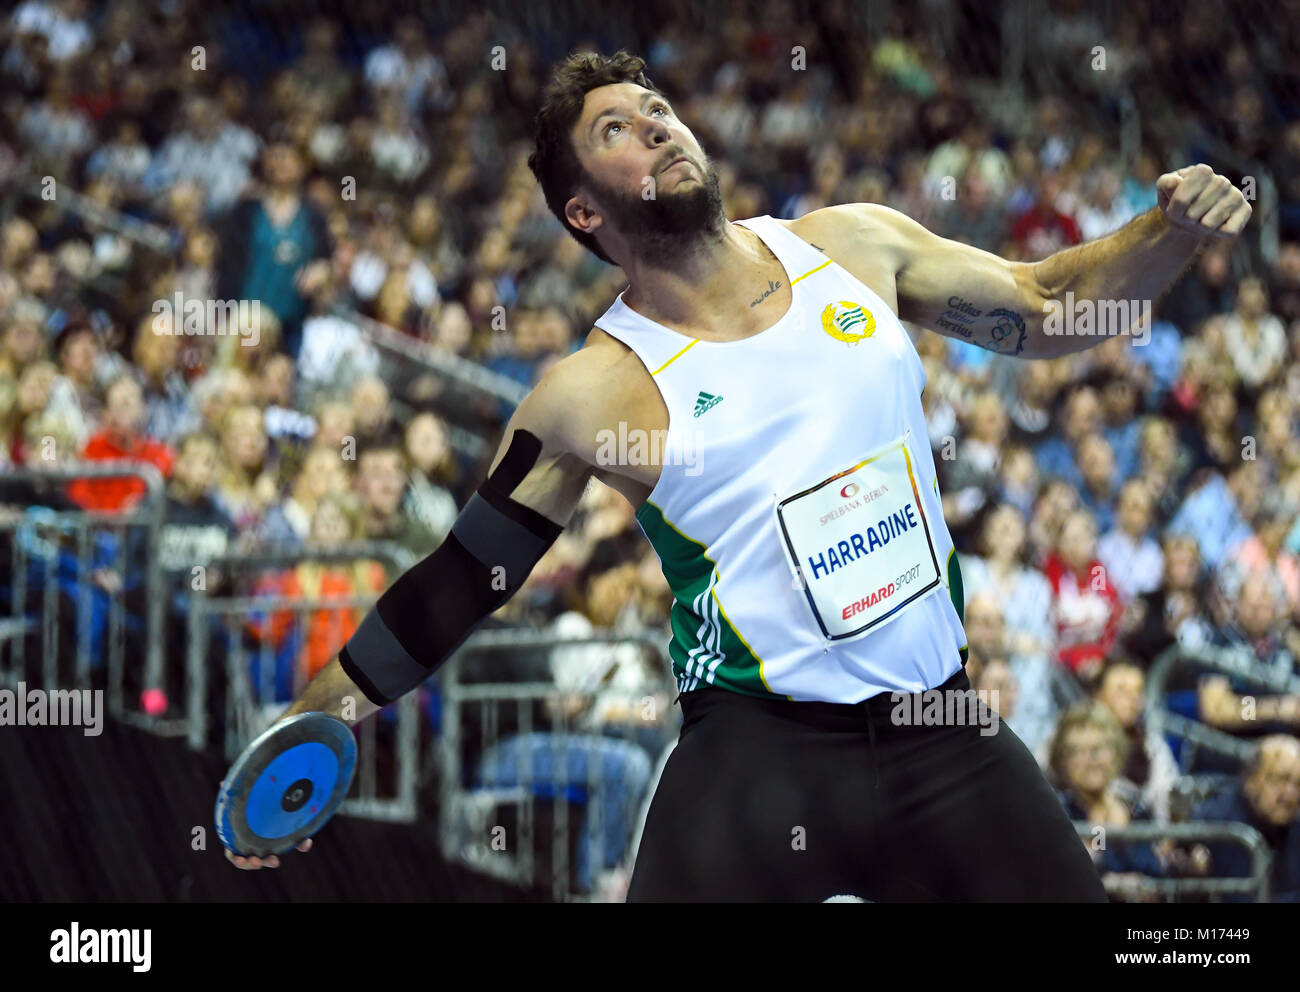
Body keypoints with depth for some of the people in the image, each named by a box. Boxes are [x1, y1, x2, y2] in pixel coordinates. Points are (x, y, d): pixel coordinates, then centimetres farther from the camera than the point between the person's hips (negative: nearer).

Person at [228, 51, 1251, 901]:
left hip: (941, 728, 4)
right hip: (761, 748, -4)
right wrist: (306, 729, -3)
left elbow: (1040, 309, 16)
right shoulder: (593, 393, -5)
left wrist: (1174, 229, -1)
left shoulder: (850, 244, 6)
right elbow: (456, 584, 2)